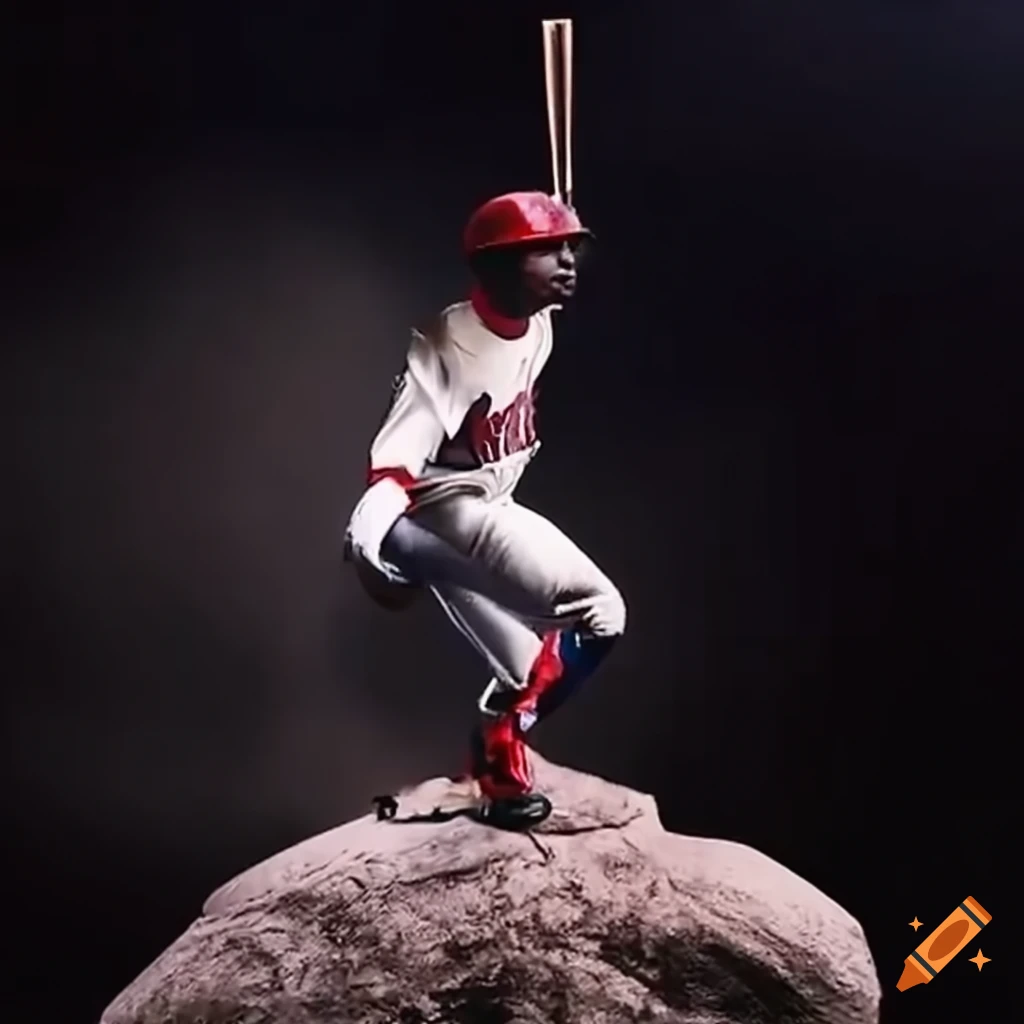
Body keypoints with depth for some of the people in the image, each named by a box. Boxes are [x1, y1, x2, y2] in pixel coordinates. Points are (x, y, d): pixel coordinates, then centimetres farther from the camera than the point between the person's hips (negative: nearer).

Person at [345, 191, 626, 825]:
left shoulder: (539, 326, -3)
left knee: (528, 672, 13)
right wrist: (366, 541, -52)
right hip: (454, 511, -9)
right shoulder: (448, 349, -26)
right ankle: (503, 748, -8)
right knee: (599, 611, -17)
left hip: (492, 508, 9)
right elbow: (396, 462, -36)